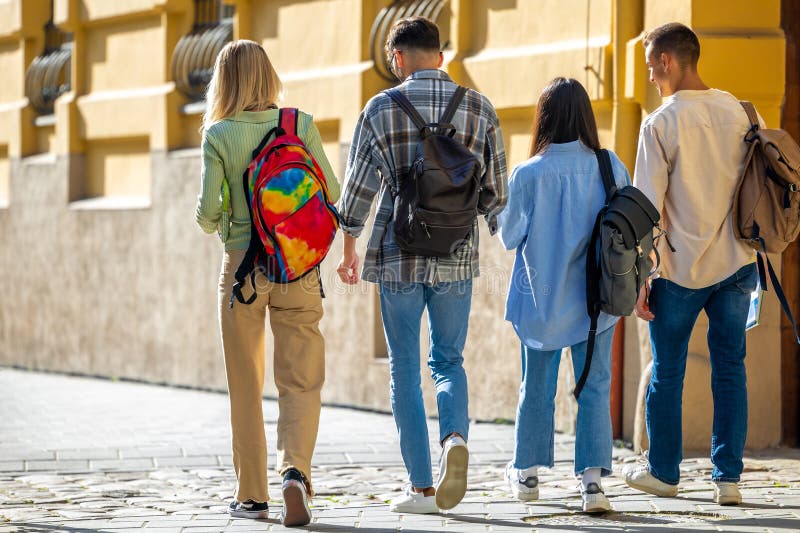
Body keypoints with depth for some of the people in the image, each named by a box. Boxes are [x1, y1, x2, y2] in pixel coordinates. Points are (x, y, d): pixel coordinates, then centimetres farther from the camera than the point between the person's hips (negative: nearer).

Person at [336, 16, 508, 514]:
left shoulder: (381, 109, -4)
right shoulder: (479, 108, 1)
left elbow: (358, 186, 0)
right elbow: (496, 190, 4)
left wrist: (349, 246, 13)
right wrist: (481, 226, 23)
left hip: (397, 257, -1)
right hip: (457, 258, 2)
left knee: (405, 370, 8)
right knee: (449, 361, 16)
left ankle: (422, 488, 6)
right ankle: (456, 435, -14)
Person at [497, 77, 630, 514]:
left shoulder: (529, 174, -15)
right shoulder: (611, 167, -10)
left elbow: (509, 236, -5)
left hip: (542, 298, 0)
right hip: (596, 298, 0)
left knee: (537, 386, 14)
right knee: (595, 386, 3)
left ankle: (527, 473, 26)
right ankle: (592, 476, -8)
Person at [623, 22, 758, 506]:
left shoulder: (661, 123, -10)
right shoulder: (739, 113, 4)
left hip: (680, 267, -4)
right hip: (735, 263, 4)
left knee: (667, 372, 10)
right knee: (730, 370, 7)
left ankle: (664, 472, 19)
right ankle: (729, 477, 3)